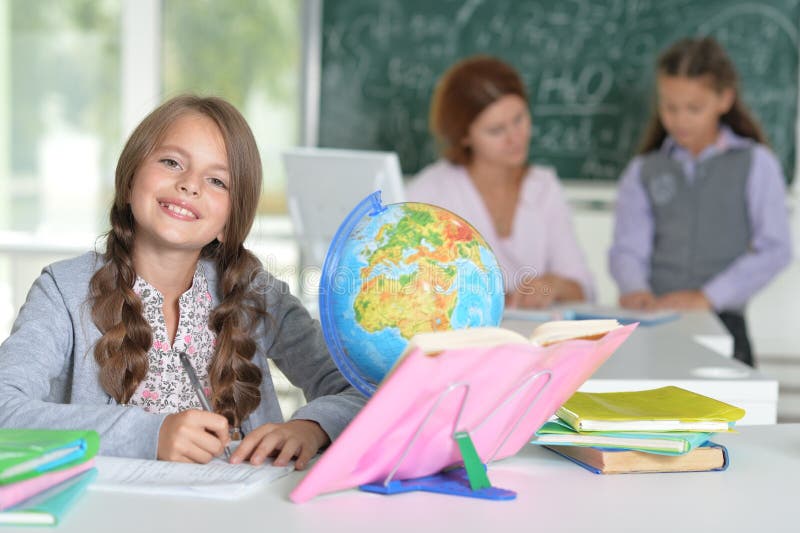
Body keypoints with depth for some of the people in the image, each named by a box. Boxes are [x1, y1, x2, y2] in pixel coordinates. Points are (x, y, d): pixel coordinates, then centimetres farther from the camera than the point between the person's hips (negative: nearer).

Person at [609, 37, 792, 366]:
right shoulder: (643, 172, 15)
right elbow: (628, 248, 3)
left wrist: (708, 296, -13)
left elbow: (775, 249, -3)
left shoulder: (755, 165, 7)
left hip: (721, 319, -1)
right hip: (653, 321, 2)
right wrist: (636, 289, -19)